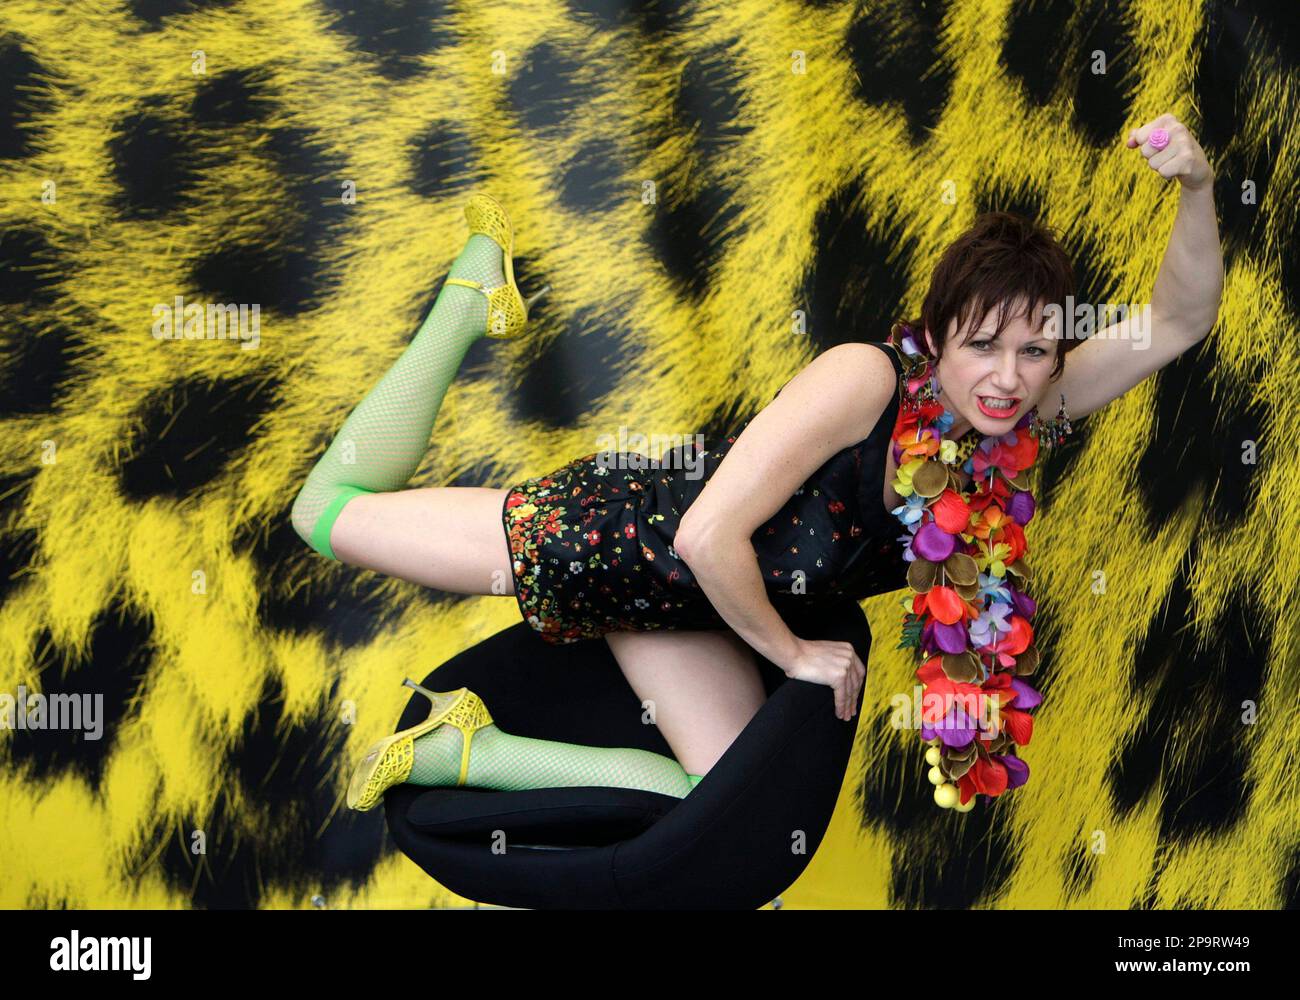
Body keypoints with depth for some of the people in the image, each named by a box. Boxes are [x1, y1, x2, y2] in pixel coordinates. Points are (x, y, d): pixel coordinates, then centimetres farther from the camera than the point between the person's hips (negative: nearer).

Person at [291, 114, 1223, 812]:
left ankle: (471, 751, 14)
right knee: (331, 511, -1)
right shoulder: (865, 377, -34)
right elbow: (708, 536, -36)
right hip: (623, 537, -6)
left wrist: (1197, 188, -35)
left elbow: (1178, 321, -16)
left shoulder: (1017, 411, -14)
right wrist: (793, 652, -20)